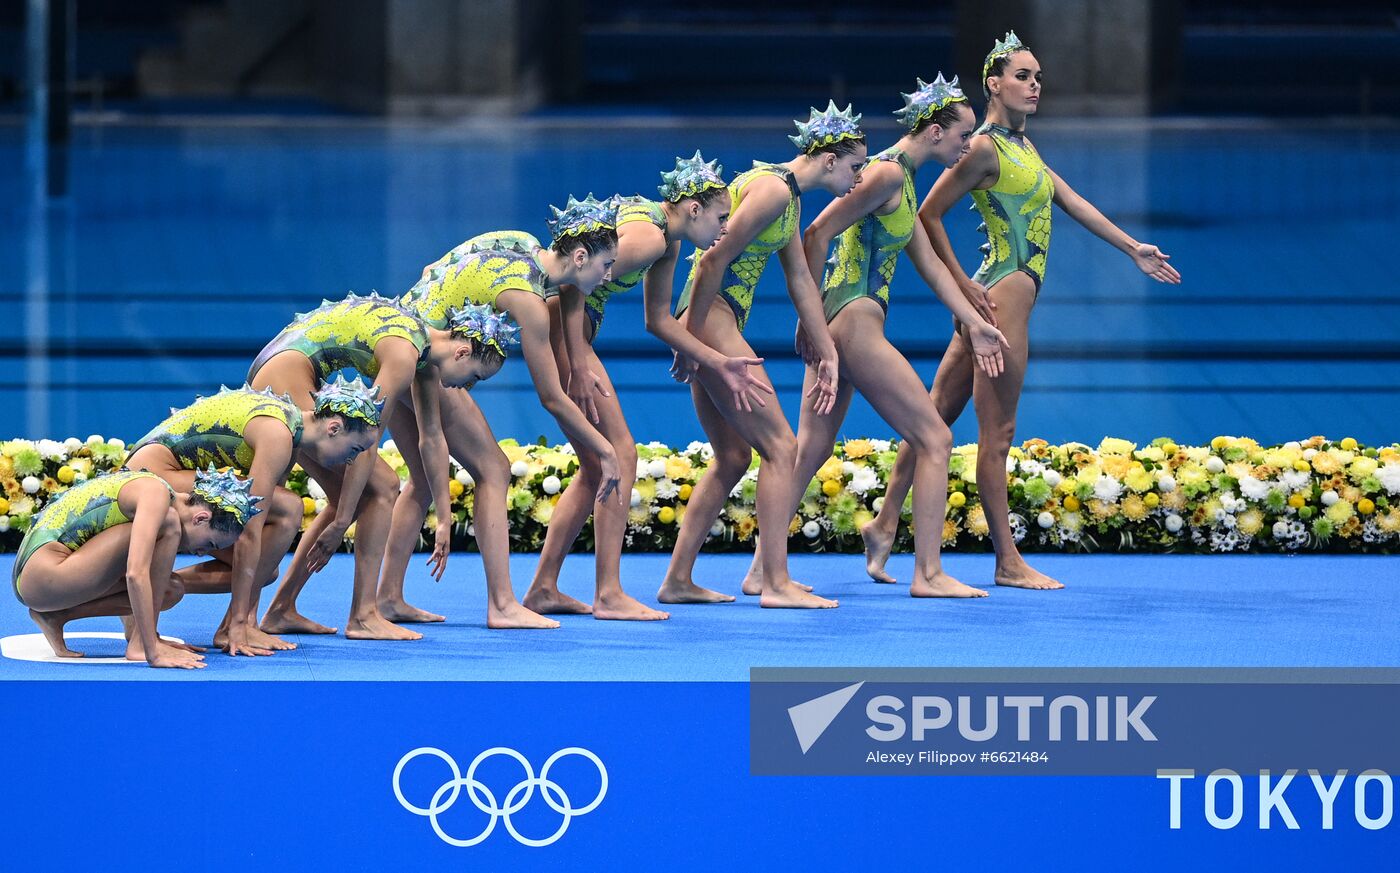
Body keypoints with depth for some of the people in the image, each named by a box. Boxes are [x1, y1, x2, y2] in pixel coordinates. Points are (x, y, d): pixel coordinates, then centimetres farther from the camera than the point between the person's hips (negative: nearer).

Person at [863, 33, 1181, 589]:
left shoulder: (1021, 145, 15)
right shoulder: (986, 148, -12)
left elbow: (1071, 202, 20)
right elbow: (928, 215, -12)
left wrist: (1133, 249, 20)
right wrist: (964, 287, -13)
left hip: (1013, 290, 10)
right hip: (1001, 293, -10)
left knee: (938, 414, 12)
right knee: (997, 431, -4)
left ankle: (885, 525, 17)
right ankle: (1009, 563, -1)